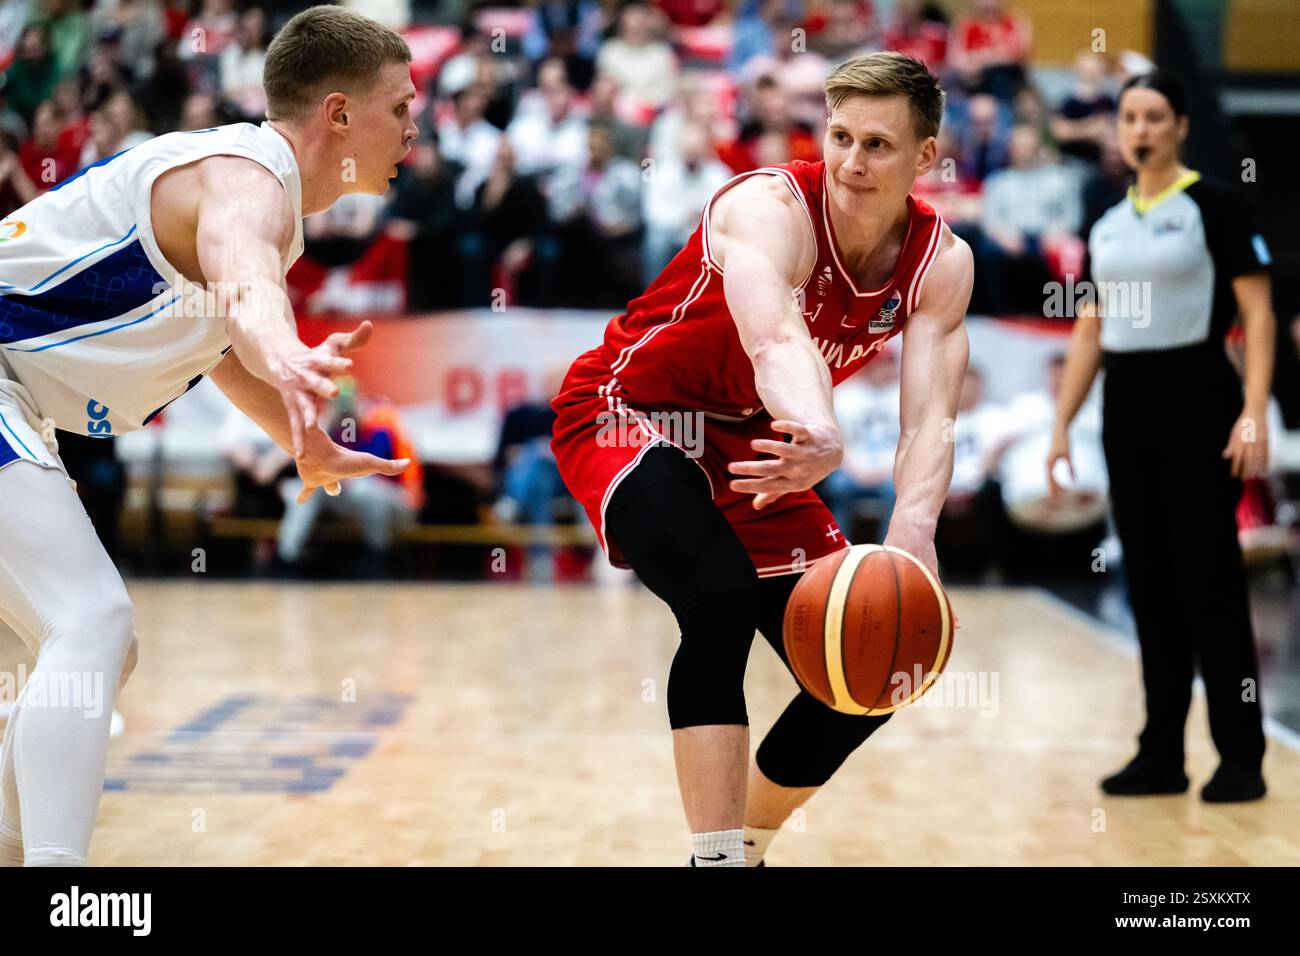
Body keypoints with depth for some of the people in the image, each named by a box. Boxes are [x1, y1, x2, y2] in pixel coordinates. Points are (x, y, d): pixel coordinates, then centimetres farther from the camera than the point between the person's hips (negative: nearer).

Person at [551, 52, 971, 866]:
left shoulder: (941, 264, -11)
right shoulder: (769, 208, -28)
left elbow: (930, 419, -24)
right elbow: (775, 339, -49)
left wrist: (912, 527, -45)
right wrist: (821, 436, -70)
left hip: (749, 443, 6)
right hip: (627, 414, -6)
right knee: (721, 599, -33)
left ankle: (745, 846, 25)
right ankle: (715, 854, -25)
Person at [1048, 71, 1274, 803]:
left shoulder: (1215, 206, -5)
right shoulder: (1108, 223, 12)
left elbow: (1258, 314, -9)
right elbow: (1089, 334, 16)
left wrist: (1255, 414, -18)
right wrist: (1062, 424, 12)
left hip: (1198, 413, -6)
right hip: (1127, 415, 6)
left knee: (1210, 583, -6)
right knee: (1151, 589, 8)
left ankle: (1242, 757, 1)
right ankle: (1162, 754, 14)